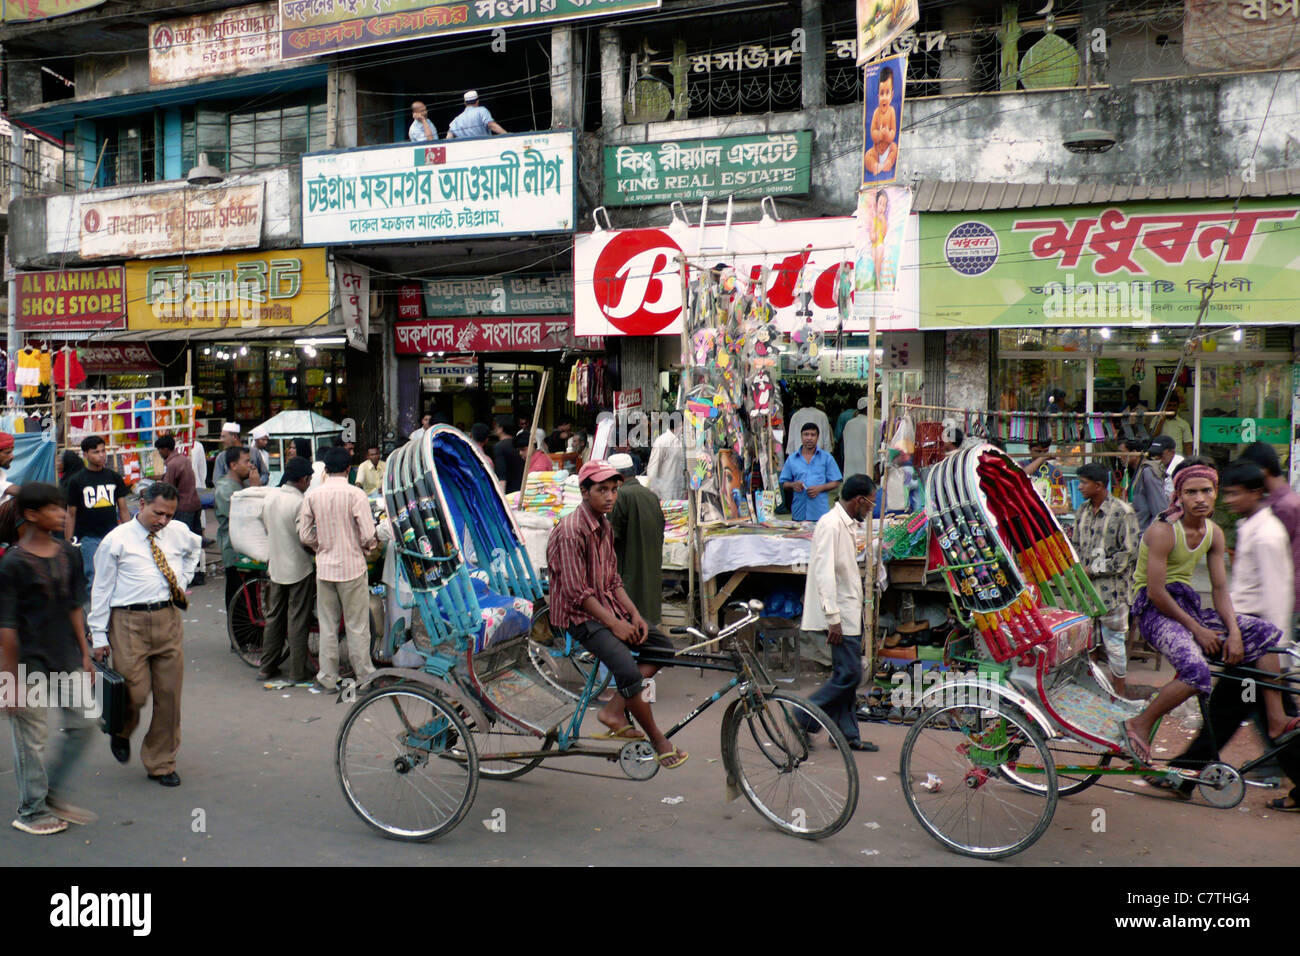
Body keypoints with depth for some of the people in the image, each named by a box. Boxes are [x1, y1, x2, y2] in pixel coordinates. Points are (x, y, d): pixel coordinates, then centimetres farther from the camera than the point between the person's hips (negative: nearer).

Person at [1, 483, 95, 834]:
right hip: (31, 663, -6)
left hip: (68, 660, 6)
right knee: (32, 737, 5)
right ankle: (31, 811, 20)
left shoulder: (68, 554, 5)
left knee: (82, 725, 9)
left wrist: (85, 654, 11)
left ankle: (55, 794, 27)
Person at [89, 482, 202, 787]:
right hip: (129, 622, -3)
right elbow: (101, 588, 0)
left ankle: (161, 763, 21)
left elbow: (195, 548, 32)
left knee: (169, 694, 6)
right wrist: (99, 635, -1)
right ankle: (121, 731, 31)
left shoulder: (179, 533, 7)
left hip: (168, 619, 4)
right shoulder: (117, 540, -4)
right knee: (135, 692, -6)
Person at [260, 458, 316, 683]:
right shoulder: (300, 503, -20)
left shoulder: (270, 499, 4)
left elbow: (267, 529, 14)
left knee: (274, 617, 16)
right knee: (298, 621, 1)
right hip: (298, 568, -7)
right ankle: (298, 671, 8)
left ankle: (267, 667, 22)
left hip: (275, 567, 7)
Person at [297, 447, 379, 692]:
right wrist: (369, 546, 8)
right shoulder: (355, 494, -12)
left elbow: (304, 535, 1)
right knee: (357, 626, 6)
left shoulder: (312, 495, -1)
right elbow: (368, 536, -14)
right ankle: (364, 677, 12)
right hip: (352, 567, -3)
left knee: (327, 625, 12)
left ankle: (328, 678, 18)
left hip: (324, 567, 3)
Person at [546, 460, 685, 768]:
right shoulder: (570, 531, -21)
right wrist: (614, 624, -19)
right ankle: (657, 740, -6)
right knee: (627, 670, -26)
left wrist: (634, 614, 1)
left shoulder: (605, 525, 9)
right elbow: (577, 592, -22)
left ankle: (614, 711, 3)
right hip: (580, 616, -9)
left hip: (609, 607, 9)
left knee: (663, 646, 3)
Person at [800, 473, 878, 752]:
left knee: (847, 674, 12)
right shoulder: (831, 524, -16)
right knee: (849, 674, -10)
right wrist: (832, 618, -25)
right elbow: (824, 573, -23)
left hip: (849, 615, 10)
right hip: (840, 616, -10)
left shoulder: (847, 525, 16)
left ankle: (847, 734, 18)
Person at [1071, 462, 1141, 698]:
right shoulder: (1083, 511, 9)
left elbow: (1129, 552, -13)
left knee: (1113, 638, 1)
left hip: (1112, 587, -6)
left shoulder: (1122, 512, -12)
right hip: (1086, 588, 6)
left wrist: (1095, 569, -13)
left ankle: (1120, 689, 16)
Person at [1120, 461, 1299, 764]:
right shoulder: (1163, 531, -19)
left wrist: (1234, 631, -8)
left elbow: (1220, 588, 7)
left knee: (1265, 634, 1)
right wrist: (1197, 630, -16)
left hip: (1187, 604, 8)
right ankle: (1139, 725, -13)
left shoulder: (1214, 533, 6)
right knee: (1196, 671, -32)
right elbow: (1156, 592, -21)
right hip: (1154, 610, -8)